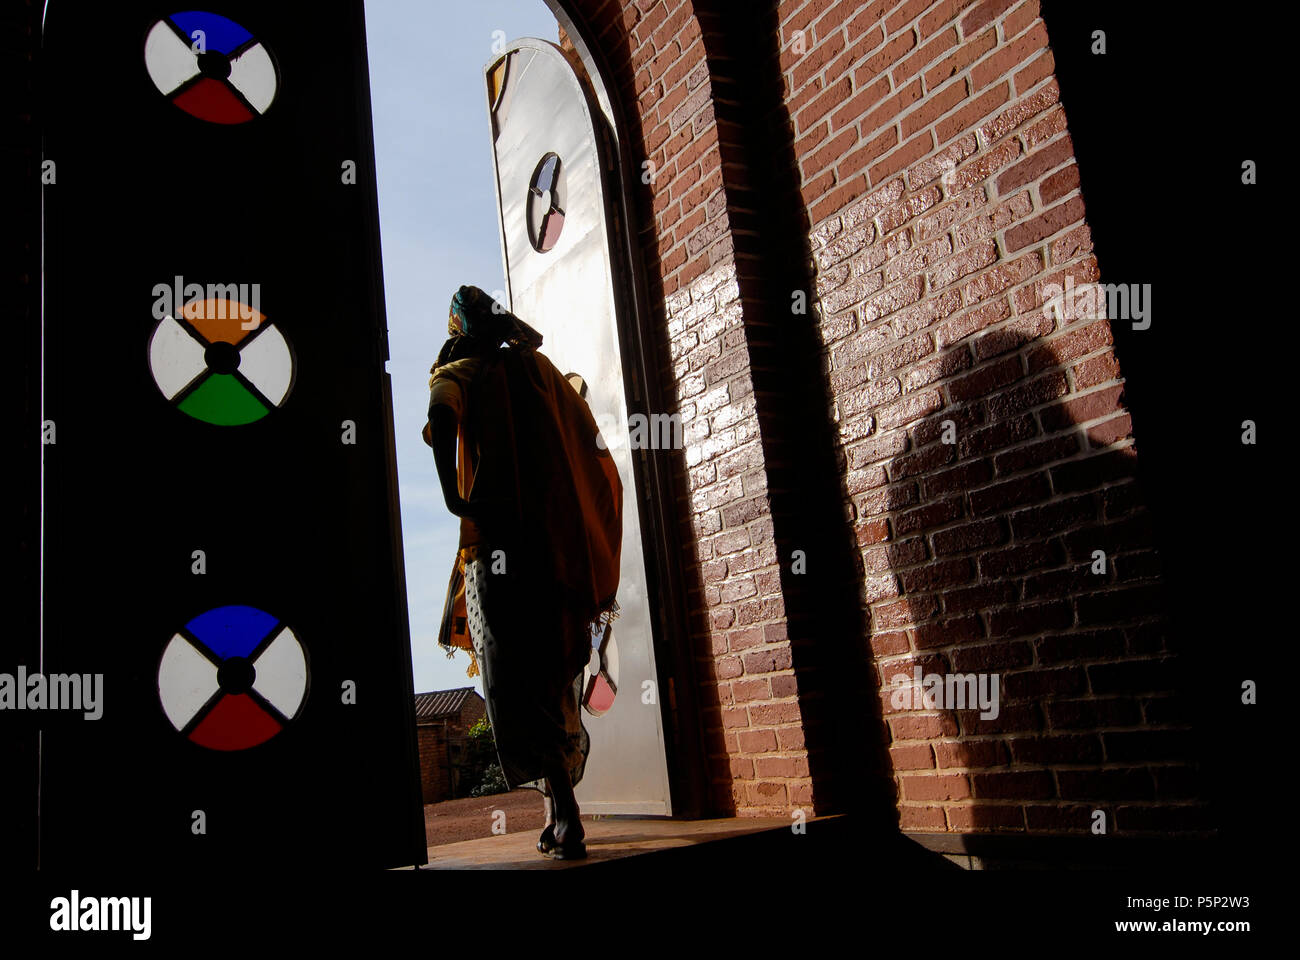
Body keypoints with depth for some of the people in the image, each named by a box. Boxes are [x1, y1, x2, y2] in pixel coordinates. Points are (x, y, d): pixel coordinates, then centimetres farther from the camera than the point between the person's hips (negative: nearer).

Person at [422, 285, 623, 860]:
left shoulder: (460, 371, 3)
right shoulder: (539, 369, 18)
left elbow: (442, 413, -23)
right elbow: (594, 453, 16)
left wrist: (452, 494, -19)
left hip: (495, 538, -5)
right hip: (559, 547, 5)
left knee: (511, 682, -4)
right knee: (553, 678, 13)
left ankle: (565, 816, -15)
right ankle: (559, 816, 21)